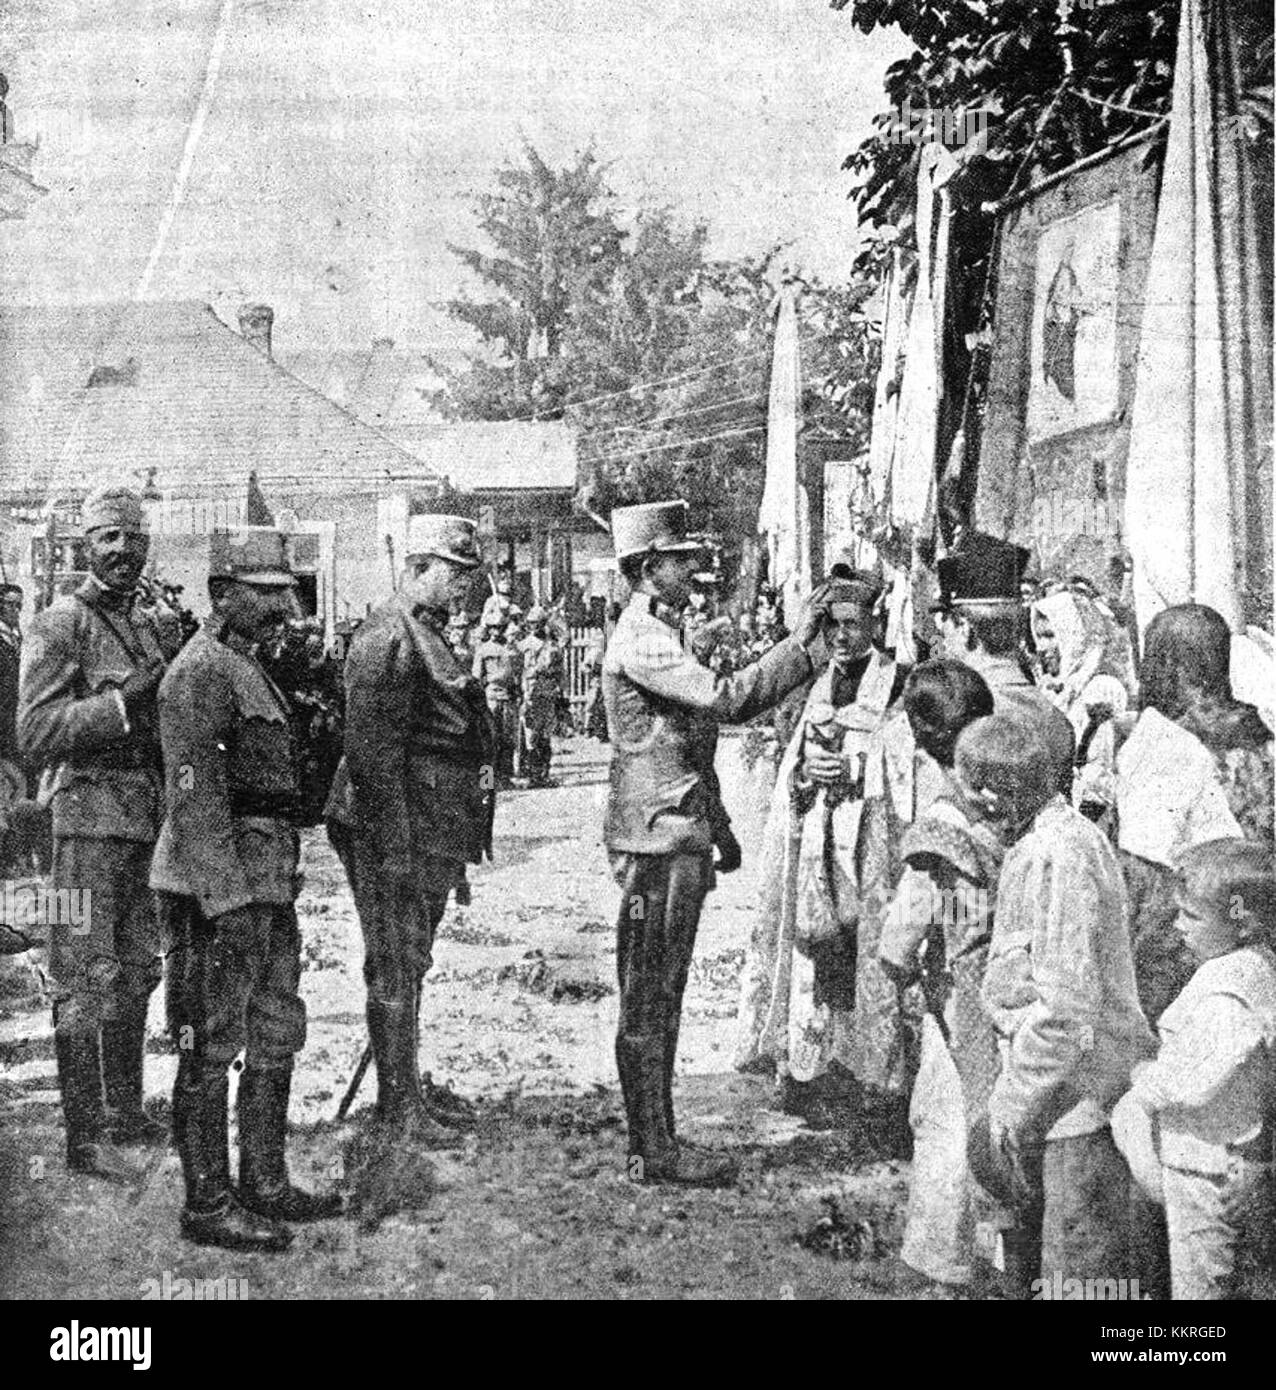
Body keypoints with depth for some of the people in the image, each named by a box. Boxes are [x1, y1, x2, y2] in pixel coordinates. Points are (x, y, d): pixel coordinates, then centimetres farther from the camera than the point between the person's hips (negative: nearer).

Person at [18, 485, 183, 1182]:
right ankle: (84, 1138, 3)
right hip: (91, 815, -7)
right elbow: (34, 736, -15)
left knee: (137, 971, 15)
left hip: (152, 816, 7)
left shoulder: (160, 623, 13)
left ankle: (125, 1112, 27)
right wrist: (125, 700, -22)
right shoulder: (60, 626, -7)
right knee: (87, 980, -3)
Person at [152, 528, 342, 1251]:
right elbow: (195, 791, -20)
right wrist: (224, 895, -23)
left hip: (268, 886, 10)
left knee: (278, 1038, 16)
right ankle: (209, 1205, 8)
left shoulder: (252, 669, 17)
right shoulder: (202, 671, -14)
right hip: (221, 890, -10)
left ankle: (266, 1184, 26)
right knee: (211, 1048, -1)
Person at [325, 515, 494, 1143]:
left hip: (436, 829, 10)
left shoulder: (430, 633, 17)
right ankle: (397, 1101, 5)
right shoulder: (386, 637, -15)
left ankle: (411, 1083, 26)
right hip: (397, 830, -10)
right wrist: (394, 844, -22)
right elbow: (371, 749, -20)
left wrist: (458, 843, 23)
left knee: (412, 963, 17)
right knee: (396, 965, -3)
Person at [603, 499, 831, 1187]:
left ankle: (657, 1140, 21)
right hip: (656, 839, -10)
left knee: (661, 998, 14)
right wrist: (802, 646, -18)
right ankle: (651, 1151, 3)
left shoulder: (658, 634, 18)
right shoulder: (640, 639, -15)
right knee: (648, 1001, -3)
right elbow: (725, 698, -25)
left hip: (678, 836, 10)